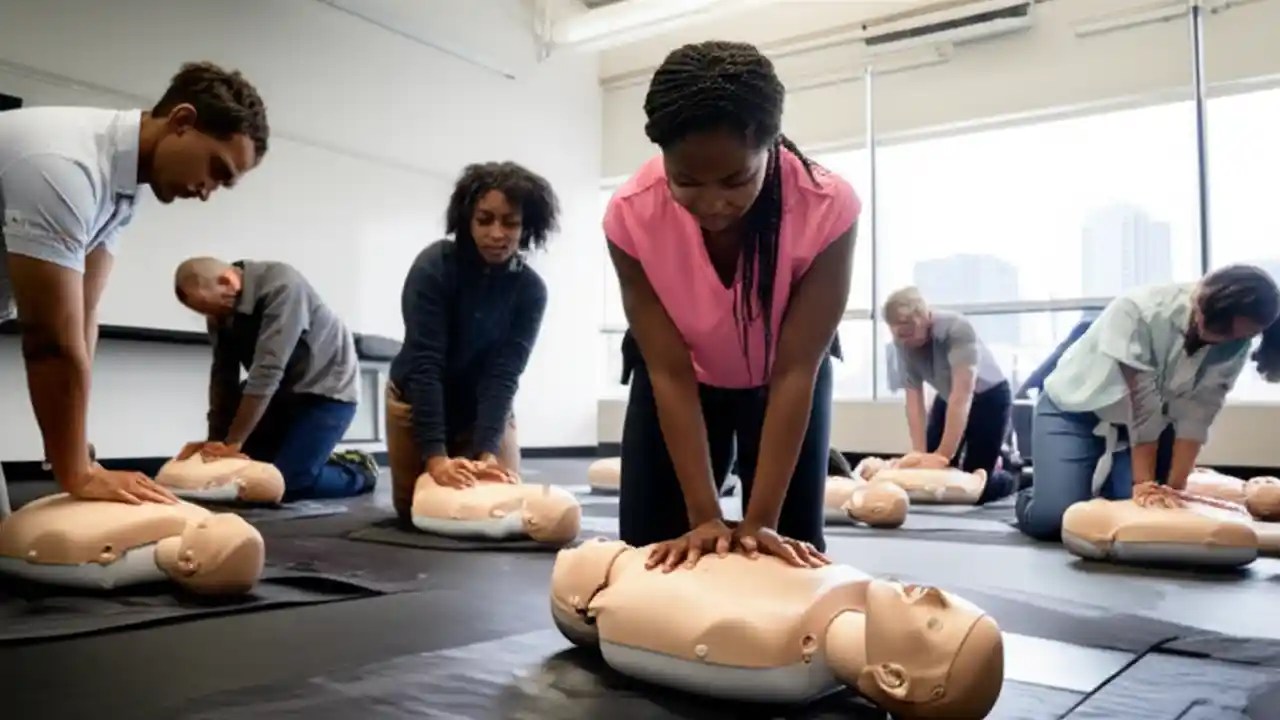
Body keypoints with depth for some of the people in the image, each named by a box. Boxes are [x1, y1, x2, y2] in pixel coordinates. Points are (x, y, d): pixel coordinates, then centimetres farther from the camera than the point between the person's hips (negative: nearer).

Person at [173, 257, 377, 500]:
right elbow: (222, 375, -3)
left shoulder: (281, 285, -27)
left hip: (327, 390, -8)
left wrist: (233, 442, -28)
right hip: (282, 391, 8)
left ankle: (358, 471, 8)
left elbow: (267, 370, -30)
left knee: (286, 484, -17)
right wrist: (216, 439, -12)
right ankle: (324, 461, 16)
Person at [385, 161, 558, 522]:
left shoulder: (530, 289, -18)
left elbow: (504, 374, -23)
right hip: (416, 402, -2)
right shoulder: (433, 266, -24)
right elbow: (424, 364, -30)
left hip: (487, 407, 2)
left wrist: (486, 452, -35)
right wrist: (435, 456, -37)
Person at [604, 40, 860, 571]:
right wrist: (704, 515, -31)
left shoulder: (828, 207, -35)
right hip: (683, 376, 1)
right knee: (650, 550, -2)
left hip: (784, 379, 0)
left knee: (794, 548, -4)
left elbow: (795, 370, -31)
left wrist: (760, 519, -33)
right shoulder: (631, 215, -32)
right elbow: (669, 372, -28)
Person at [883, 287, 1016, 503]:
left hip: (989, 397, -5)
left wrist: (943, 455, -41)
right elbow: (913, 400, -17)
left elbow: (962, 396, -38)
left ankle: (1008, 479, 24)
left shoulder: (957, 329, -34)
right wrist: (919, 453, -26)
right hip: (948, 398, 5)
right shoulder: (903, 343, -18)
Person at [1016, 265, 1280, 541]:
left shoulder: (1234, 344, -16)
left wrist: (1175, 486, -23)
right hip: (1076, 410, -5)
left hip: (1150, 427, 5)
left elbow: (1195, 415, -17)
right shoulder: (1139, 311, -31)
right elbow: (1141, 406, -30)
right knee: (1051, 520, -21)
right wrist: (1143, 481, -28)